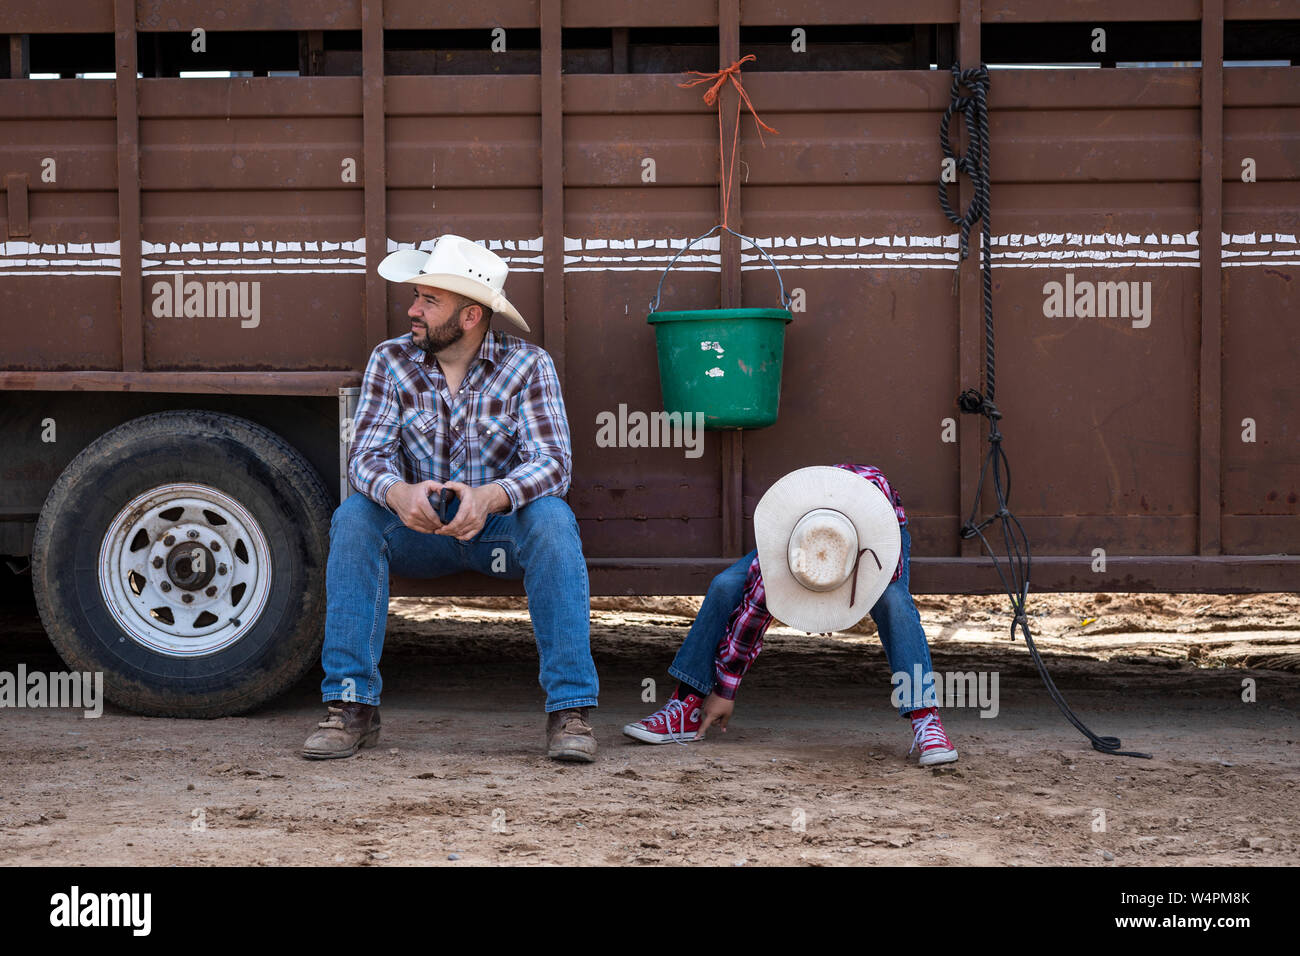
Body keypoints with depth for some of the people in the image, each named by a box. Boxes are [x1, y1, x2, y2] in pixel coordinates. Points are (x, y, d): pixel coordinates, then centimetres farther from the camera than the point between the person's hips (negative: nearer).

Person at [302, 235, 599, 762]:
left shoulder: (527, 365, -9)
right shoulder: (391, 361, -4)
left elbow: (551, 460, -21)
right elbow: (368, 453, -14)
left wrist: (491, 497, -43)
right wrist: (398, 494, -39)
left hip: (500, 524, -2)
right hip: (416, 527, 2)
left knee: (551, 518, -33)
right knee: (354, 516, -27)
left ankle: (570, 709, -31)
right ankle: (351, 707, -24)